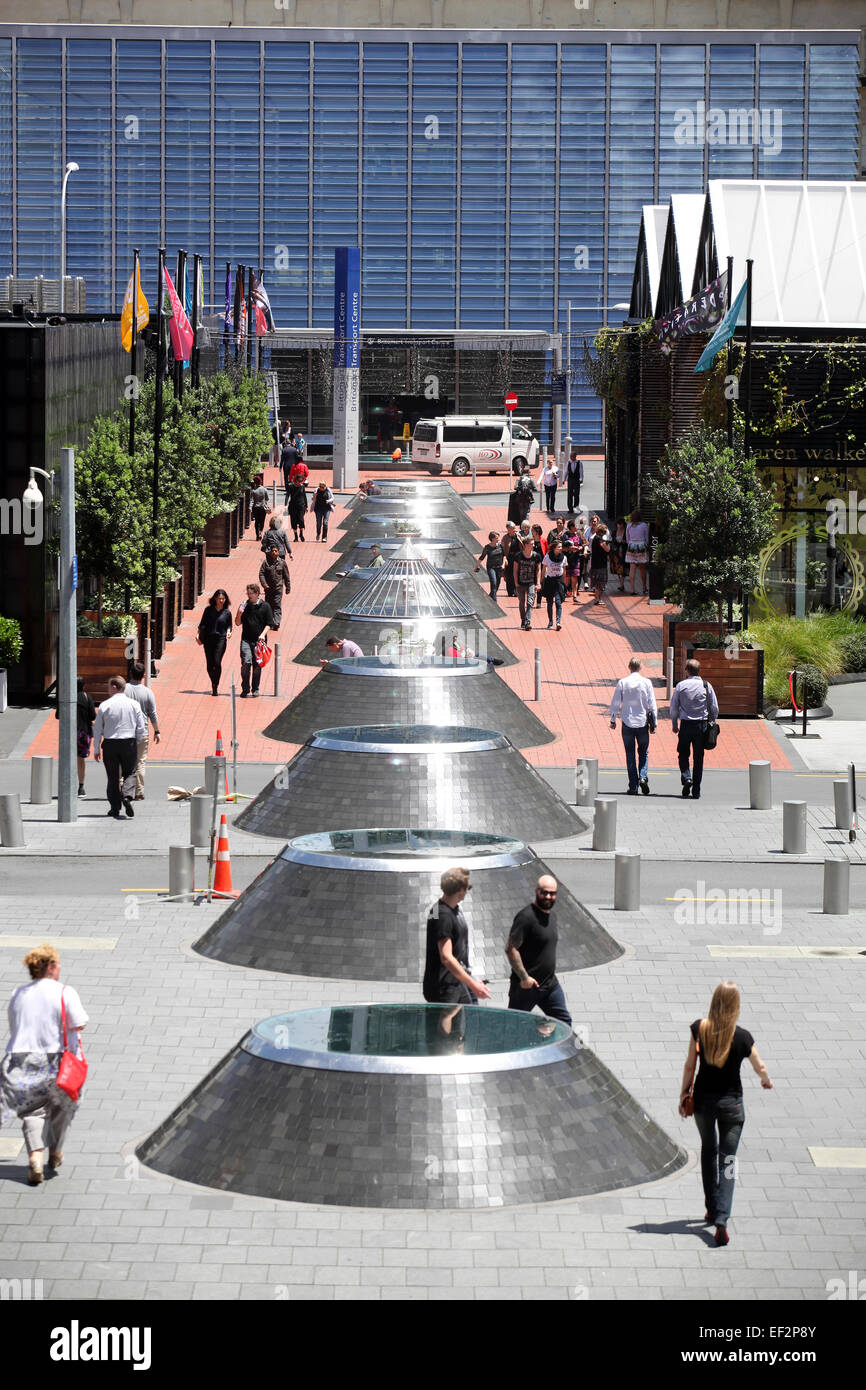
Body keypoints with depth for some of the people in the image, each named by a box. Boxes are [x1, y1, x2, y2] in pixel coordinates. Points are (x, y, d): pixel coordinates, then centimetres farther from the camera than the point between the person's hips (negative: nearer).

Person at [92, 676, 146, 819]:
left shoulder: (105, 705, -4)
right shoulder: (134, 705, -1)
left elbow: (97, 729, -1)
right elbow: (142, 728, 0)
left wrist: (97, 749, 8)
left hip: (110, 744, 0)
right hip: (129, 743, 0)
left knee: (112, 776, 10)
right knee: (130, 773, 13)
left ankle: (115, 807, 11)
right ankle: (127, 796, -14)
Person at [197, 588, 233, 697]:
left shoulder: (227, 612, 4)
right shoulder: (208, 610, 5)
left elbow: (229, 625, 15)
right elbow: (202, 624, 10)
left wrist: (228, 632, -5)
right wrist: (199, 635, 2)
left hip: (221, 639, -2)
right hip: (208, 639, 2)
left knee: (217, 662, -15)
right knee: (210, 665, 3)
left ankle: (215, 687, -8)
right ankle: (213, 683, 23)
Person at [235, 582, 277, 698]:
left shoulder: (265, 606, 2)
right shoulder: (245, 605, 8)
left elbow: (269, 624, 3)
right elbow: (238, 623, 11)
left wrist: (263, 634, -12)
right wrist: (239, 613, -7)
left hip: (259, 640, -1)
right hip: (246, 639, 1)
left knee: (257, 665, 4)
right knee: (246, 663, -13)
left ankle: (255, 689, 16)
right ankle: (245, 689, -5)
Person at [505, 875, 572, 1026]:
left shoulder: (552, 915, 10)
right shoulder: (526, 916, -18)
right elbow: (511, 949, -22)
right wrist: (524, 977, -23)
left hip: (550, 984, 8)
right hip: (527, 986, -8)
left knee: (564, 1022, 8)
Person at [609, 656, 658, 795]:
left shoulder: (622, 682, -4)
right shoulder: (646, 682, -3)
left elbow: (615, 703, 0)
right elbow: (652, 704, -2)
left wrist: (613, 720, 12)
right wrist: (654, 723, 6)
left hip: (627, 723, 0)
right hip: (642, 722, 0)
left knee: (630, 754, 6)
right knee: (644, 753, 13)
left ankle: (633, 787, 4)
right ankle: (643, 777, -10)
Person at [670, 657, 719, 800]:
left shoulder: (680, 686, -3)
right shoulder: (706, 686, -1)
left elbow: (674, 707, 2)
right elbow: (714, 708, 2)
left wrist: (674, 724, 14)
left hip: (685, 724, -1)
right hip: (702, 724, 1)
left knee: (683, 754, 16)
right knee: (698, 757, 6)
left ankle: (686, 777, -11)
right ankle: (696, 792, 6)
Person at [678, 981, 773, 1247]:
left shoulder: (699, 1029, -10)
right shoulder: (742, 1036, -14)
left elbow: (689, 1065, -3)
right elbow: (760, 1068, -1)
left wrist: (684, 1094, 8)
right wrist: (767, 1081, 21)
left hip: (703, 1099, 2)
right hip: (730, 1102, -2)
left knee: (708, 1151, 24)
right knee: (727, 1161, 1)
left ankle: (711, 1210, 31)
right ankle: (721, 1220, -15)